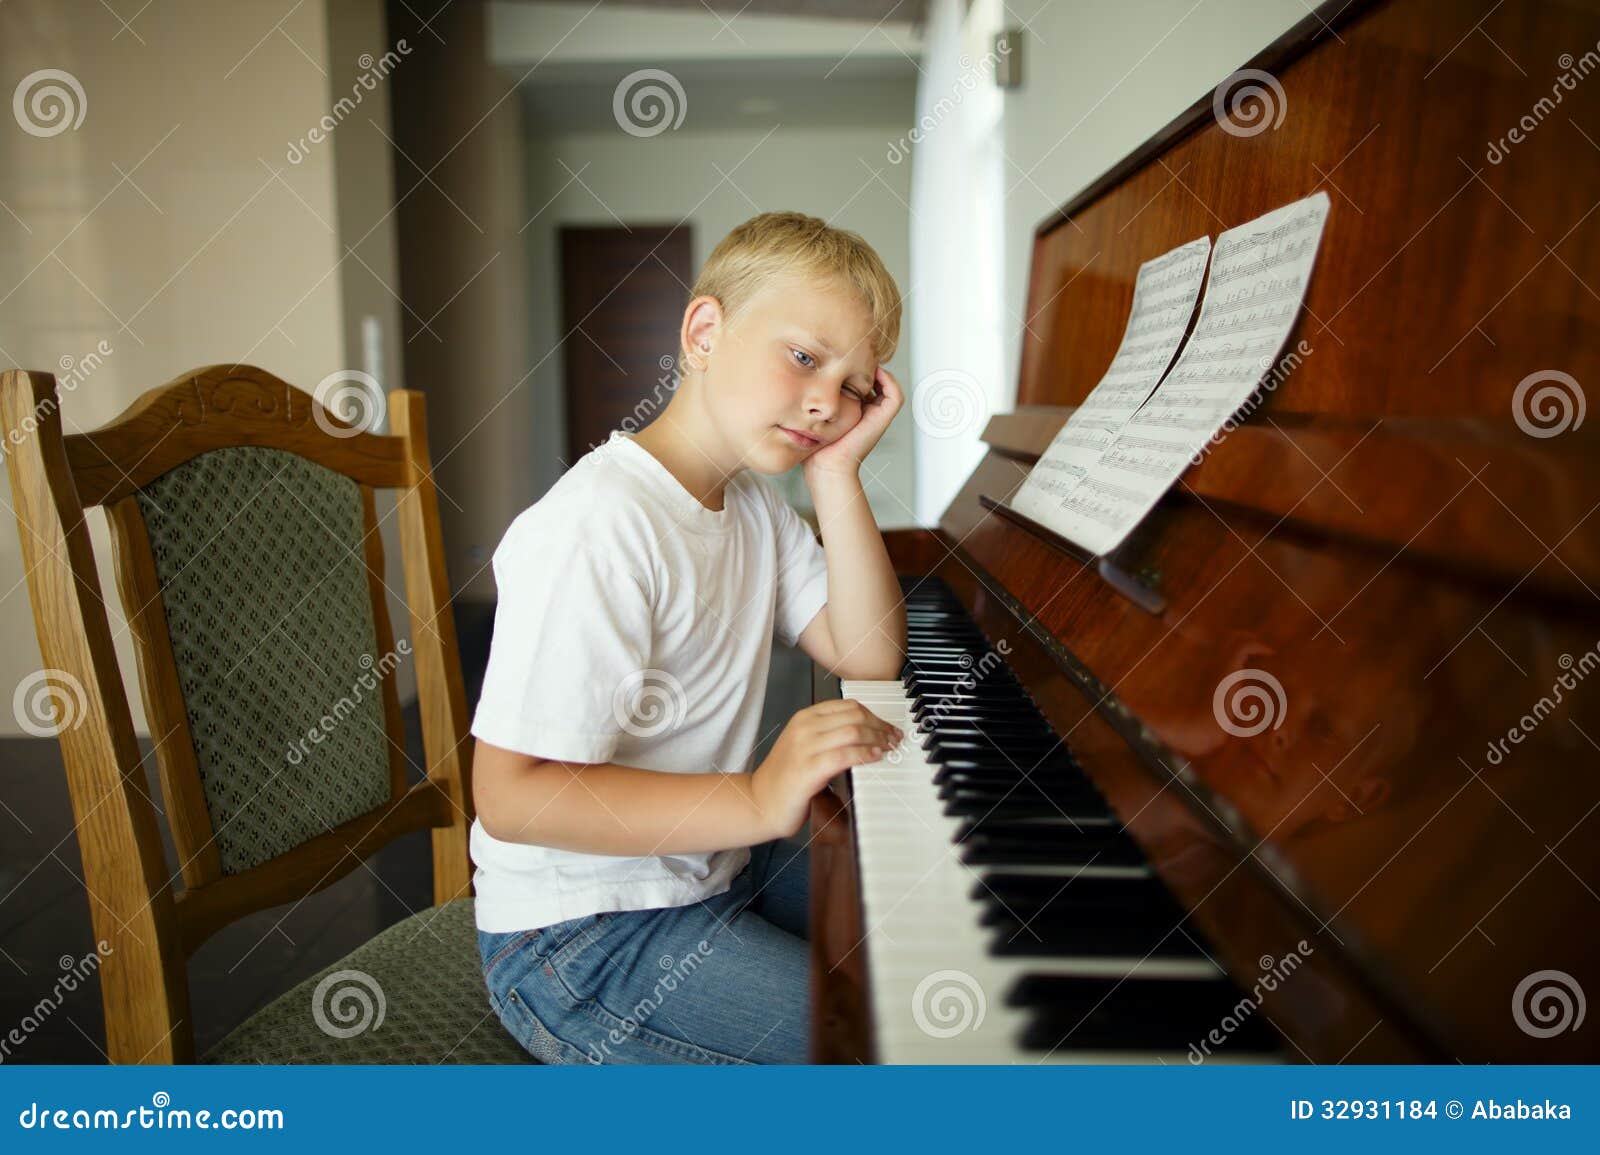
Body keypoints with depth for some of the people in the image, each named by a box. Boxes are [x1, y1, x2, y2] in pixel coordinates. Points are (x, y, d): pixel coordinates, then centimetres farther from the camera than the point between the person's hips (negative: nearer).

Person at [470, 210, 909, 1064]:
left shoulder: (755, 510, 5)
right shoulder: (597, 527, -25)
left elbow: (868, 653, -2)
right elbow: (511, 795, -29)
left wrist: (836, 473, -8)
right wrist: (757, 800, -35)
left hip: (710, 862, 9)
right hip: (583, 940, -9)